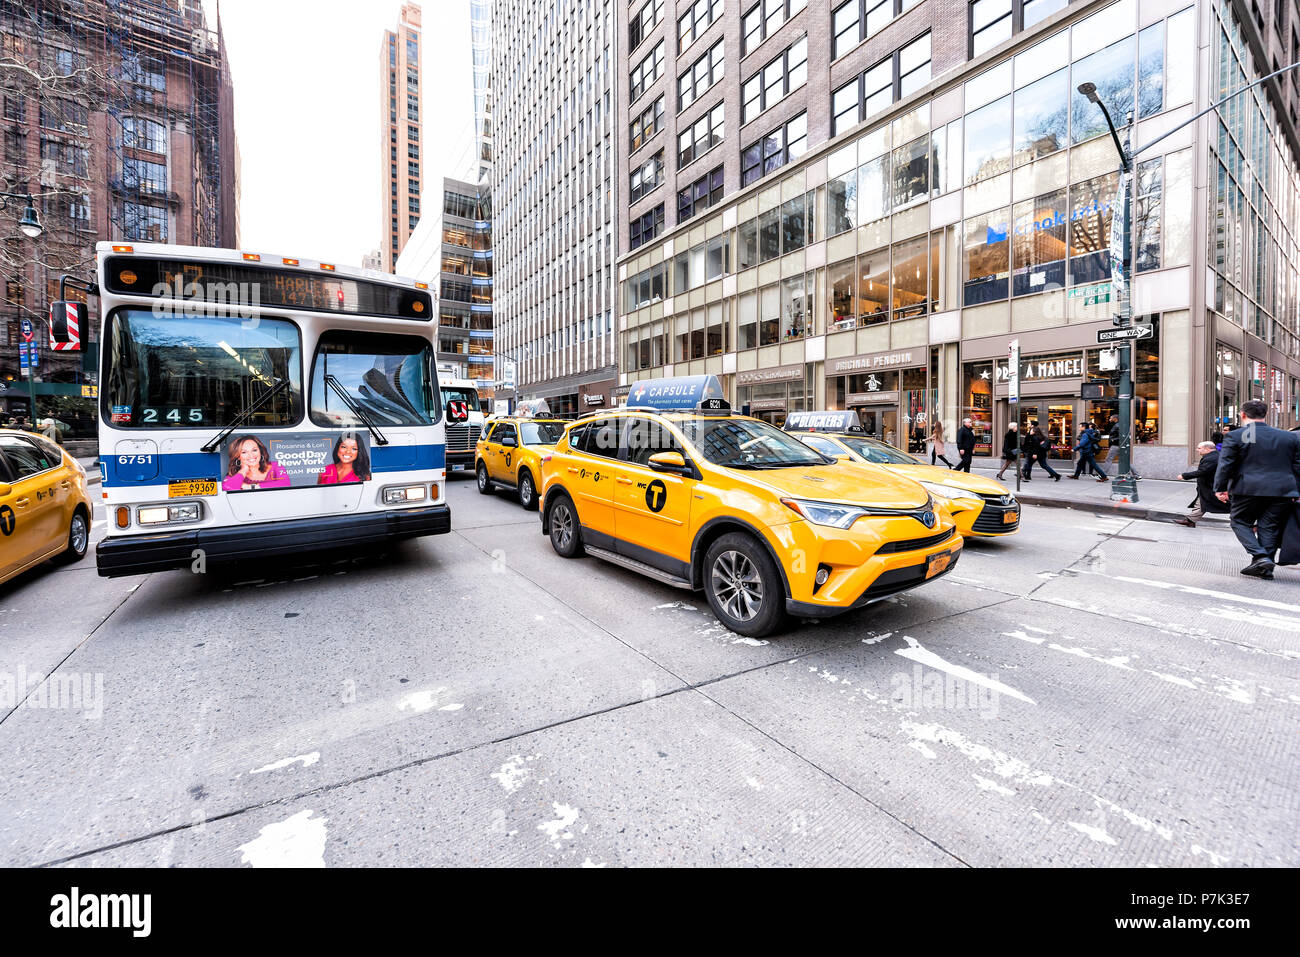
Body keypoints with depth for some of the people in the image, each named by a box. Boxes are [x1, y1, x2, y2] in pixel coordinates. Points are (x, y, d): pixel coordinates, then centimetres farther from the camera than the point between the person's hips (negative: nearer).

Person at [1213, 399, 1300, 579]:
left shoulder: (1234, 436, -6)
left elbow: (1225, 465, -10)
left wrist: (1220, 488, -5)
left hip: (1248, 490, -4)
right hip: (1282, 491, 5)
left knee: (1240, 522, 10)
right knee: (1269, 527, 10)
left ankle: (1260, 557, -7)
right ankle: (1265, 568, 11)